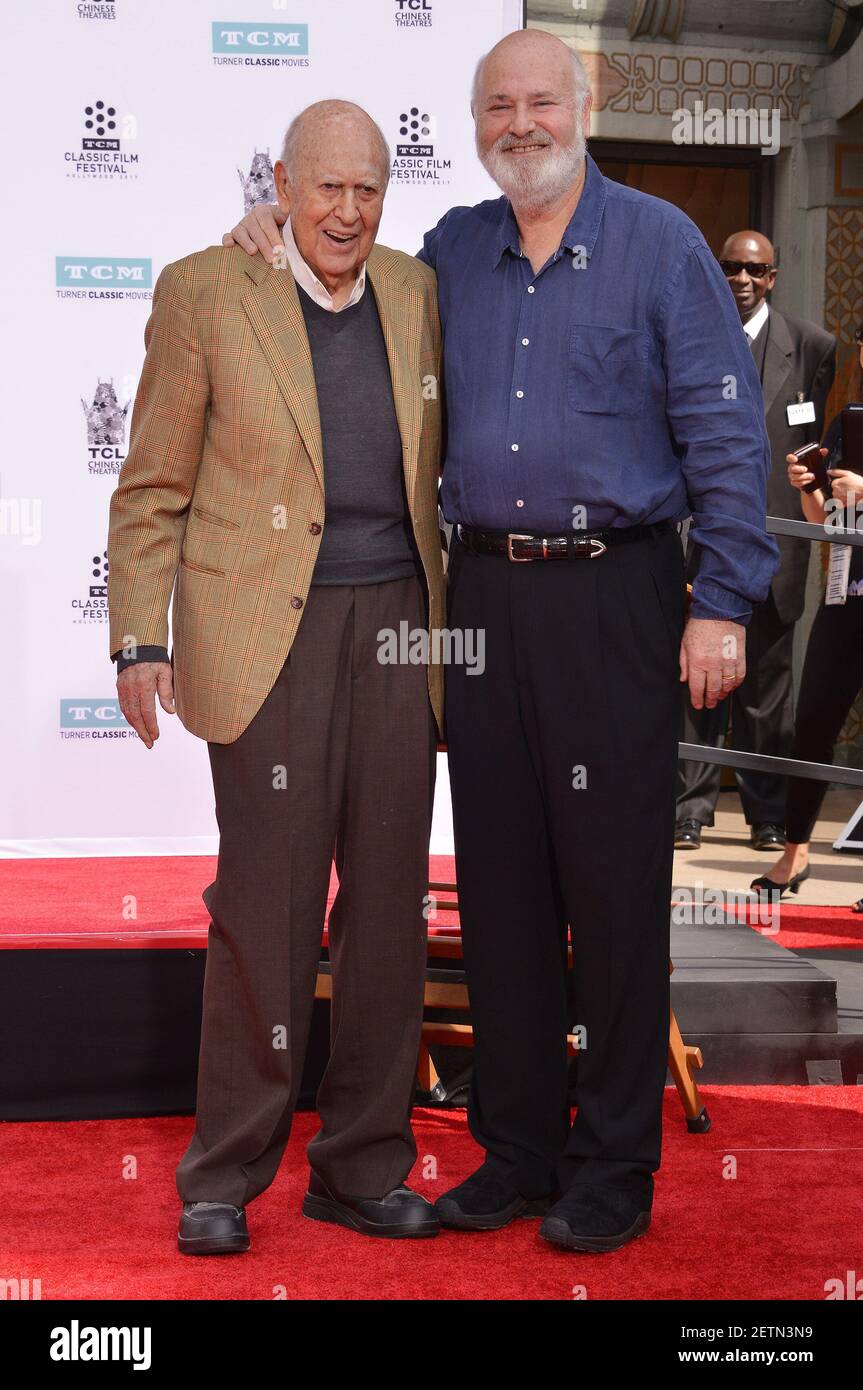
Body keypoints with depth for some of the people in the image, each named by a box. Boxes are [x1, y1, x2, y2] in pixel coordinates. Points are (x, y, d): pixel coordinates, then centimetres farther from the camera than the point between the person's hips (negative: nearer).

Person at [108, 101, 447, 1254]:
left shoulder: (415, 294, 11)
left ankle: (362, 1165, 17)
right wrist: (140, 641, -9)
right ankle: (227, 1174, 10)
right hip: (269, 631, -4)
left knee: (390, 900, 5)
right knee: (268, 903, -5)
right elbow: (152, 491, 0)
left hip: (398, 629, 4)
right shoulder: (204, 293, -1)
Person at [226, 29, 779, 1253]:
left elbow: (725, 428, -4)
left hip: (614, 593, -4)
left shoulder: (658, 243, 0)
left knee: (614, 880, -1)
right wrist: (285, 227, 12)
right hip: (485, 592, 5)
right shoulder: (454, 249, 13)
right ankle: (518, 1149, 21)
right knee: (499, 878, 8)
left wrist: (724, 601, -11)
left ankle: (615, 1165, 12)